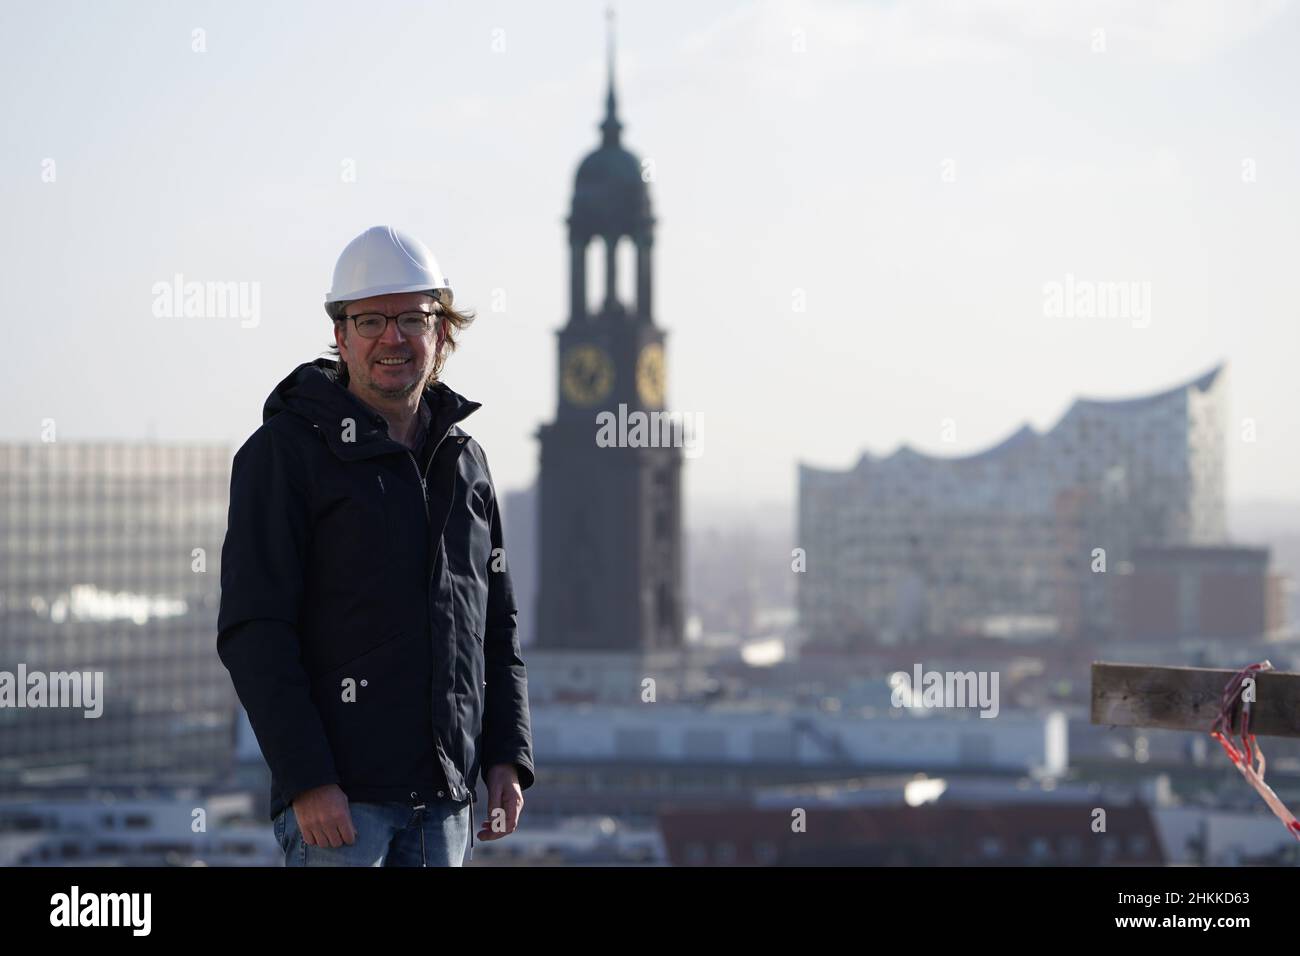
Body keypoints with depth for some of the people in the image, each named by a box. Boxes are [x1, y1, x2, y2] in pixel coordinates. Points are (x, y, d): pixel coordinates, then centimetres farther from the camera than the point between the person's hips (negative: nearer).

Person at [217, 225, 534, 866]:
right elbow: (253, 631, -11)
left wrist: (507, 759, 9)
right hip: (337, 796, -6)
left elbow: (497, 627, 21)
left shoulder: (465, 462, 16)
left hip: (443, 799, 6)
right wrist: (307, 780, -18)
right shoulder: (285, 451, -4)